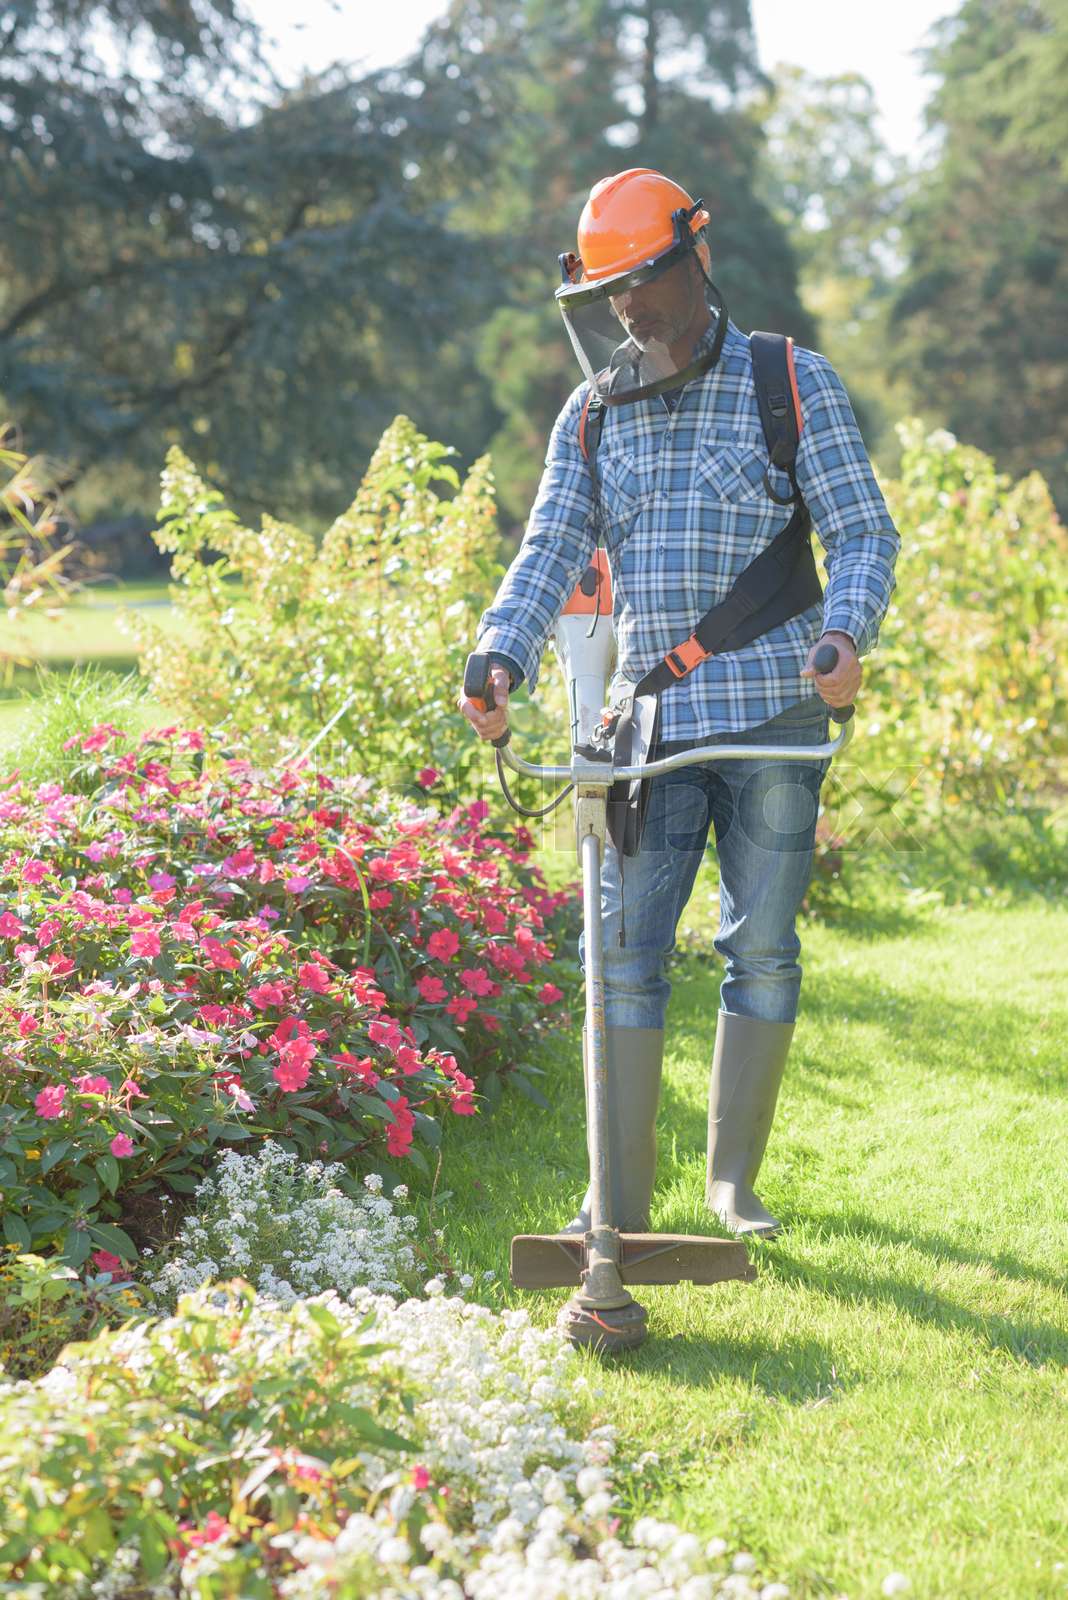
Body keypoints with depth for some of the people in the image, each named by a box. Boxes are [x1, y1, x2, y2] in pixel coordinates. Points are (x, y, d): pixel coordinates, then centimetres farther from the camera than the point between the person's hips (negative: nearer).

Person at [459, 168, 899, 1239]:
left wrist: (845, 633, -22)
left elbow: (862, 531, -1)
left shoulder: (794, 384, 3)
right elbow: (553, 545, 4)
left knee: (762, 949, 4)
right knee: (626, 952, -2)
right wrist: (500, 659, -14)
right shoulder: (594, 410, 12)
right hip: (648, 718, 2)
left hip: (774, 714, -2)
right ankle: (621, 1197, 3)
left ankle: (734, 1180, 18)